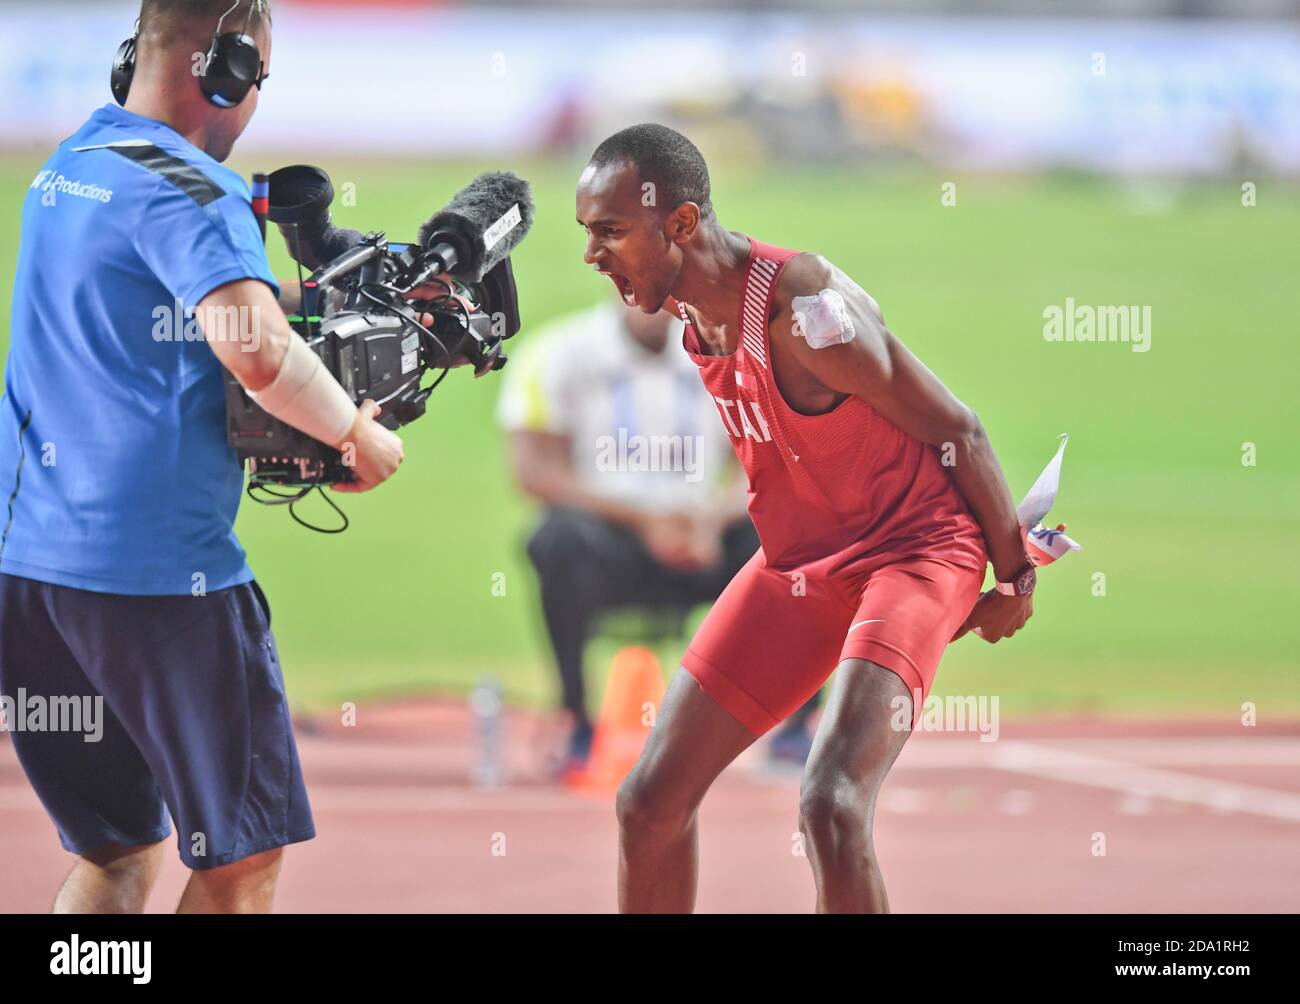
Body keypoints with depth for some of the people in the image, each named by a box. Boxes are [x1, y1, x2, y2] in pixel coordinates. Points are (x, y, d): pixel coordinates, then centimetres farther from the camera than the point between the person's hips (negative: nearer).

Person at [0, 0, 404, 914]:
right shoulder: (188, 186, -13)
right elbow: (258, 351, -29)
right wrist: (357, 434, -11)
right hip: (156, 565, -8)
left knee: (119, 857, 16)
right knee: (244, 858, 4)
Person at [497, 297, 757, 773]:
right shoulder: (559, 353, -3)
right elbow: (535, 471, -9)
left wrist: (714, 519, -18)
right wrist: (643, 519, -19)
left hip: (703, 545, 3)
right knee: (564, 537, -37)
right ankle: (577, 724, -25)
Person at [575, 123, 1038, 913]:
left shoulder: (805, 308, -27)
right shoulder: (691, 308, -2)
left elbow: (957, 431, -17)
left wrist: (1015, 577, -8)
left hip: (915, 551, -8)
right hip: (795, 563, 9)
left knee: (831, 806, -27)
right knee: (651, 803, 5)